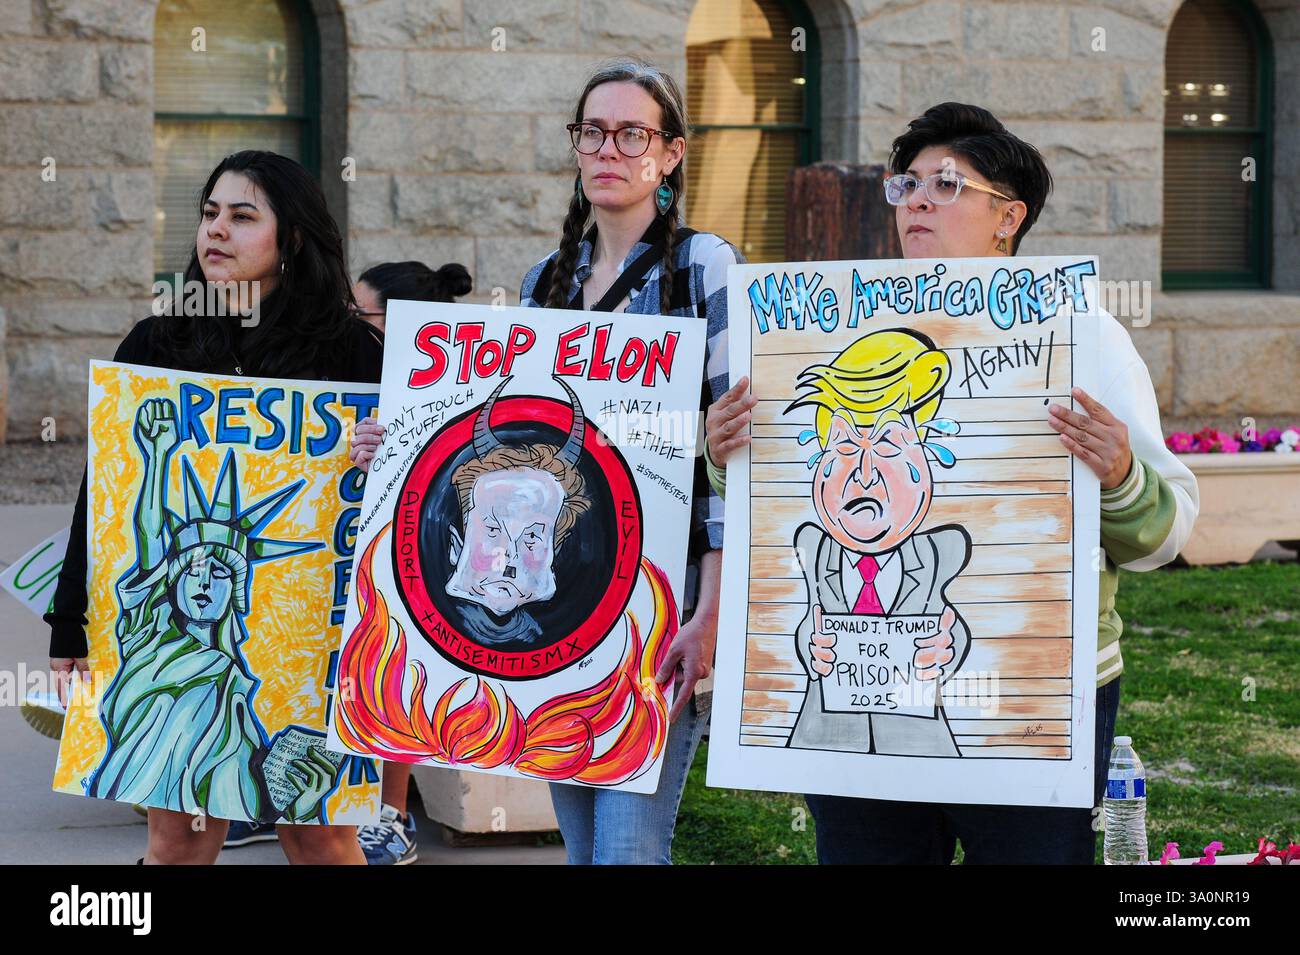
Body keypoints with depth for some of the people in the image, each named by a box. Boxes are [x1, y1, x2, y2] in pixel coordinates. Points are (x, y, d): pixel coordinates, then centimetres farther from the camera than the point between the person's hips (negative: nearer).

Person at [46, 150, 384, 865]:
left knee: (318, 833, 2)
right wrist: (72, 625, 7)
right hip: (171, 622, 2)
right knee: (178, 836, 4)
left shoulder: (349, 350, 1)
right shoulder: (157, 343, 7)